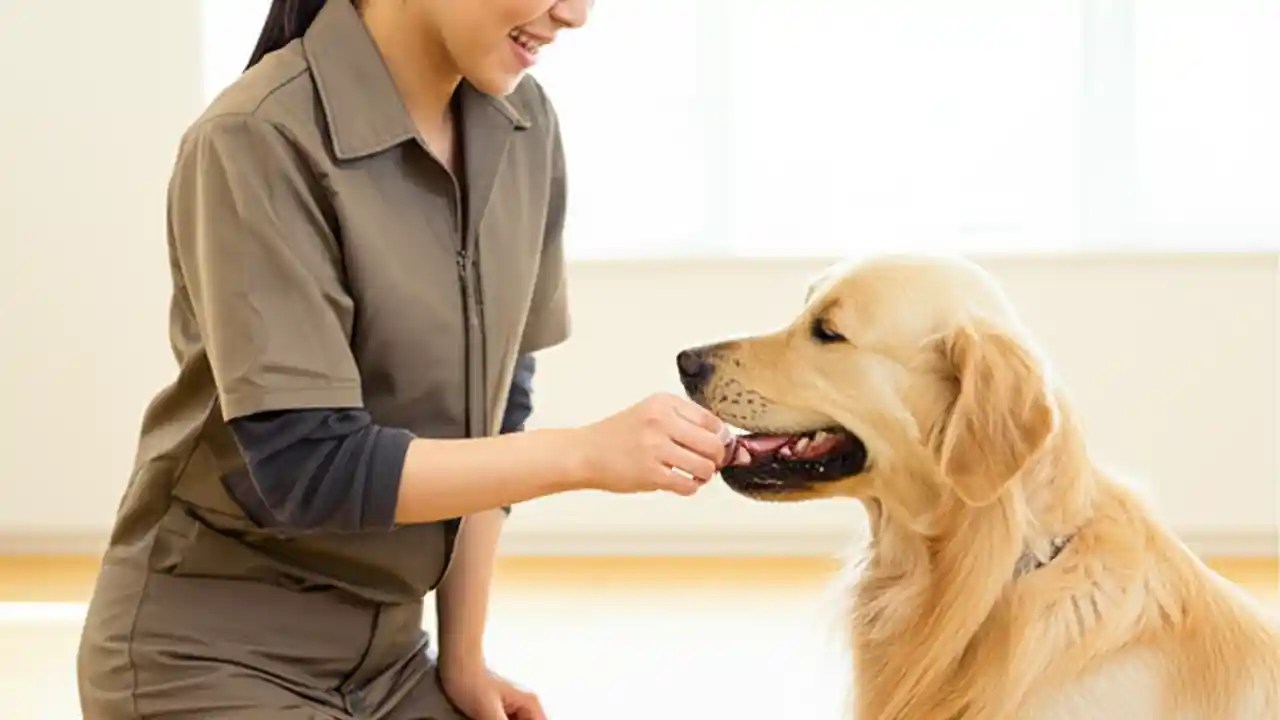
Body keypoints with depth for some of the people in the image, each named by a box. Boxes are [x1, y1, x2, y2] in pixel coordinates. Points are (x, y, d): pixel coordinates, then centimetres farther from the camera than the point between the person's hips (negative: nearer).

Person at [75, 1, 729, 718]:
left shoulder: (522, 126, -1)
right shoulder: (261, 140, -21)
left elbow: (494, 400, 5)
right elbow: (300, 468, -25)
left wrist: (463, 654, 5)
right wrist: (586, 453, -27)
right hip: (212, 658, -6)